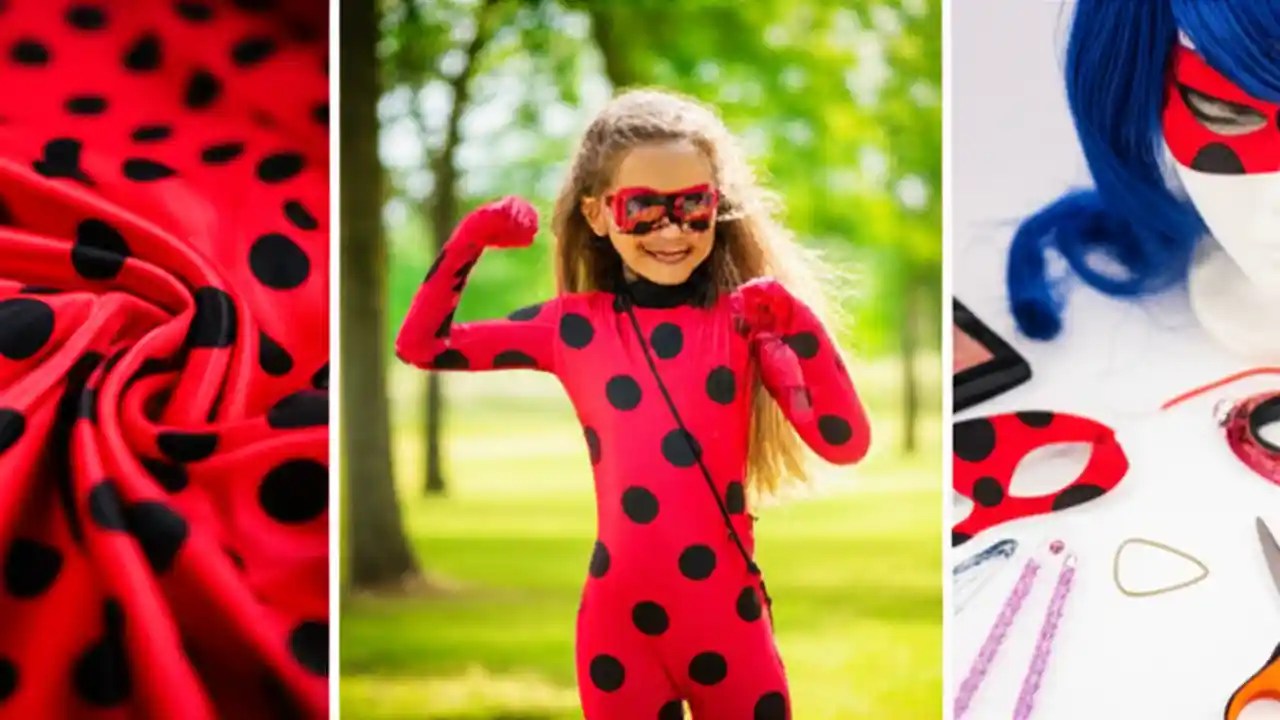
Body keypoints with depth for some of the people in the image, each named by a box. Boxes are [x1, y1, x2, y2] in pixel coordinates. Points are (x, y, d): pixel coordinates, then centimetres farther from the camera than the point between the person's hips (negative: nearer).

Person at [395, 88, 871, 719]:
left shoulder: (743, 319, 0)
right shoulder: (574, 325, 3)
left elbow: (846, 444, -8)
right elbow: (420, 346, 10)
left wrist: (799, 326, -19)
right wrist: (472, 239, -1)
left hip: (731, 619, 0)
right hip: (621, 622, 0)